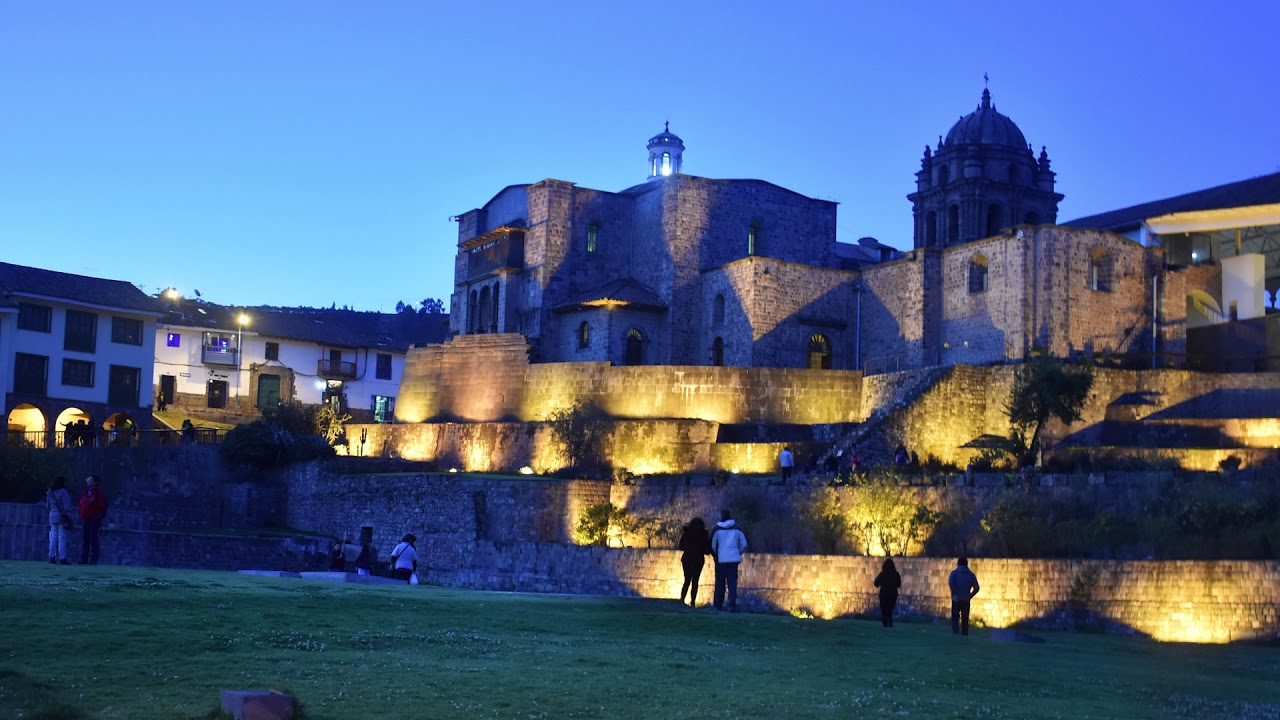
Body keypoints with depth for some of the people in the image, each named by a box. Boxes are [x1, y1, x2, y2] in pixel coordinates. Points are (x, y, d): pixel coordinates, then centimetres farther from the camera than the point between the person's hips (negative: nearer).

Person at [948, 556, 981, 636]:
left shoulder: (954, 572, 1)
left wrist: (954, 594, -12)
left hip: (956, 600, -2)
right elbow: (976, 588, 0)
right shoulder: (971, 575, 9)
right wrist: (970, 596, 6)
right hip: (966, 600, 2)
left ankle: (955, 634, -17)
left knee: (955, 619, -1)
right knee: (965, 620, 11)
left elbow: (950, 583, -17)